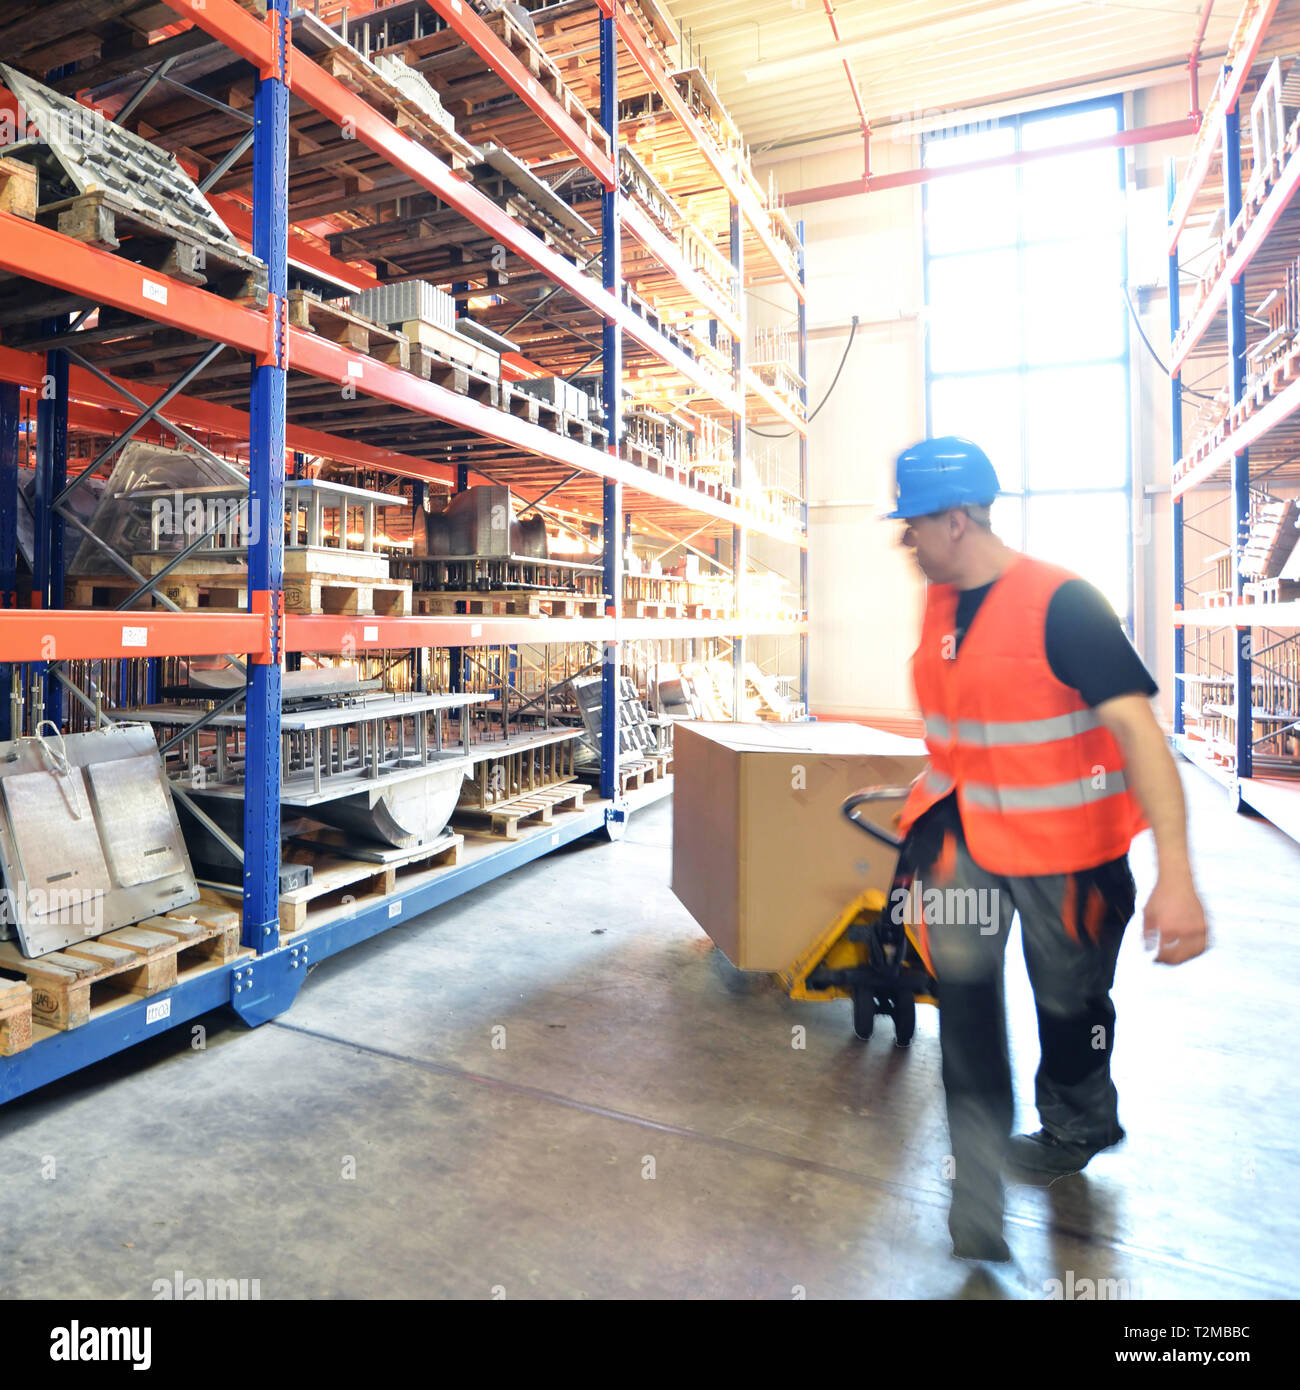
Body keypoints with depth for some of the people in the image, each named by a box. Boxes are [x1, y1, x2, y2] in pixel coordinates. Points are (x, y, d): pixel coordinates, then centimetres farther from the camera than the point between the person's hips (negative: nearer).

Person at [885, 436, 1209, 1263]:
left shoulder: (1063, 603, -22)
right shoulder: (940, 604, 0)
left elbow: (1138, 731, -27)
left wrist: (1176, 877, -33)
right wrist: (937, 793, 24)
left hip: (1066, 838, -4)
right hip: (968, 822, 5)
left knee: (1070, 996, 14)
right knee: (962, 964, -15)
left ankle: (1075, 1129, 45)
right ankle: (979, 1168, 1)